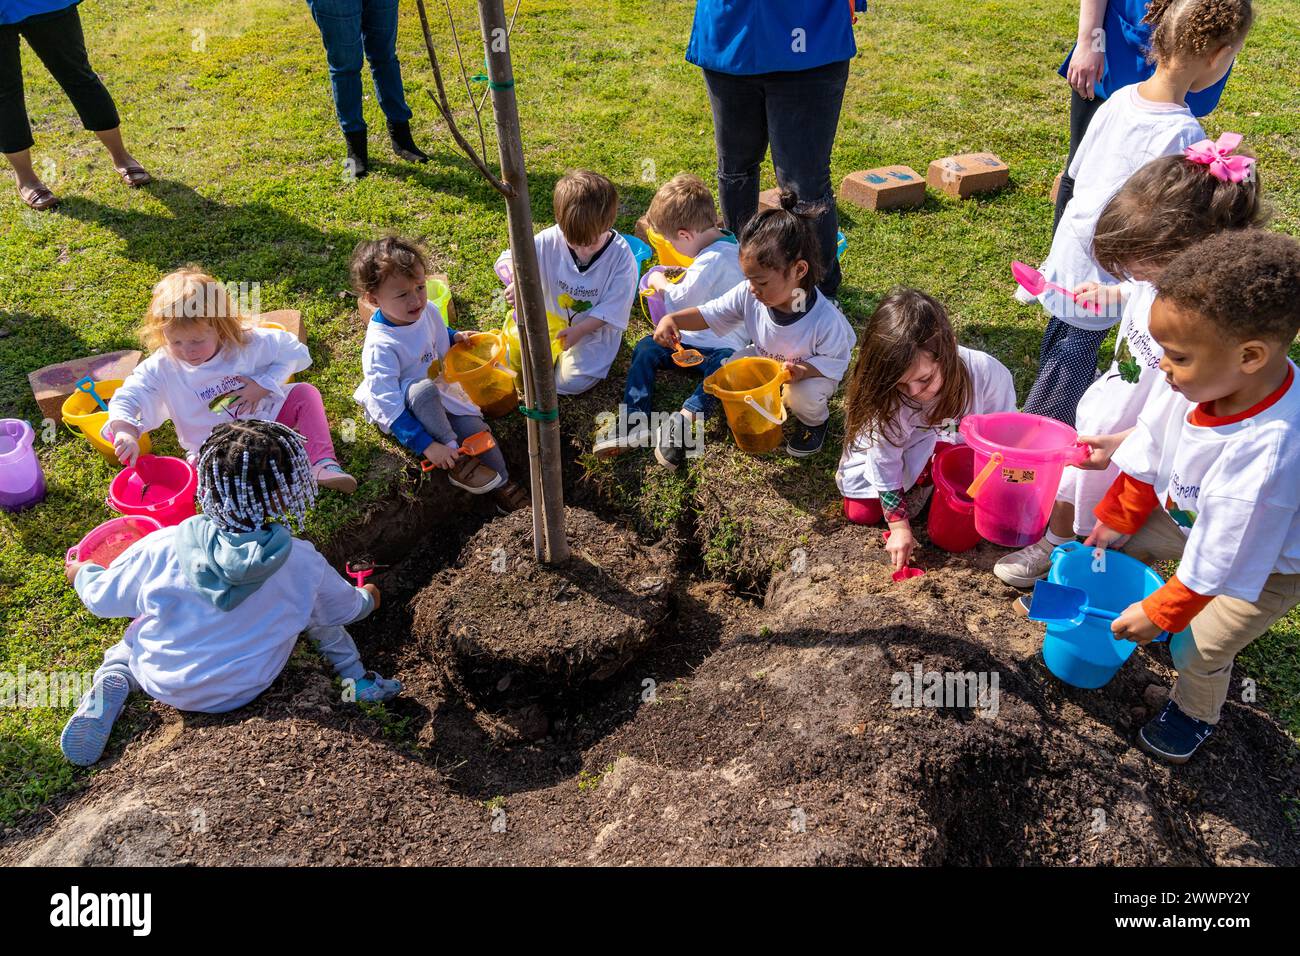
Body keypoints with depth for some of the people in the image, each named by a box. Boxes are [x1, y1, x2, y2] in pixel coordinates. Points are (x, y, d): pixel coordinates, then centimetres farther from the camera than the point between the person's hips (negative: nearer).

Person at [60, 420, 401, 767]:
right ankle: (355, 677, 15)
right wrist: (367, 597, 21)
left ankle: (113, 681, 4)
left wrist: (83, 573, 18)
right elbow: (347, 607, -4)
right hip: (240, 693, 0)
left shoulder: (161, 549, -23)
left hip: (160, 683, 1)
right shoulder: (304, 566, -24)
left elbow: (101, 598, -6)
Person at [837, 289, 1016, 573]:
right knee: (860, 513, -5)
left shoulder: (987, 374, -33)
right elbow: (884, 461, -21)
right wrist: (899, 524, -21)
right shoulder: (887, 397, -32)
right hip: (896, 448, 0)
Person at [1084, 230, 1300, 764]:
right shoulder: (1208, 378, -27)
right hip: (1190, 515, 6)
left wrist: (1161, 614, -18)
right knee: (1119, 545, 7)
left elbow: (1220, 559, -32)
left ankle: (1194, 714, 37)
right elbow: (1149, 457, -8)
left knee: (1198, 650, 4)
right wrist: (1116, 518, 4)